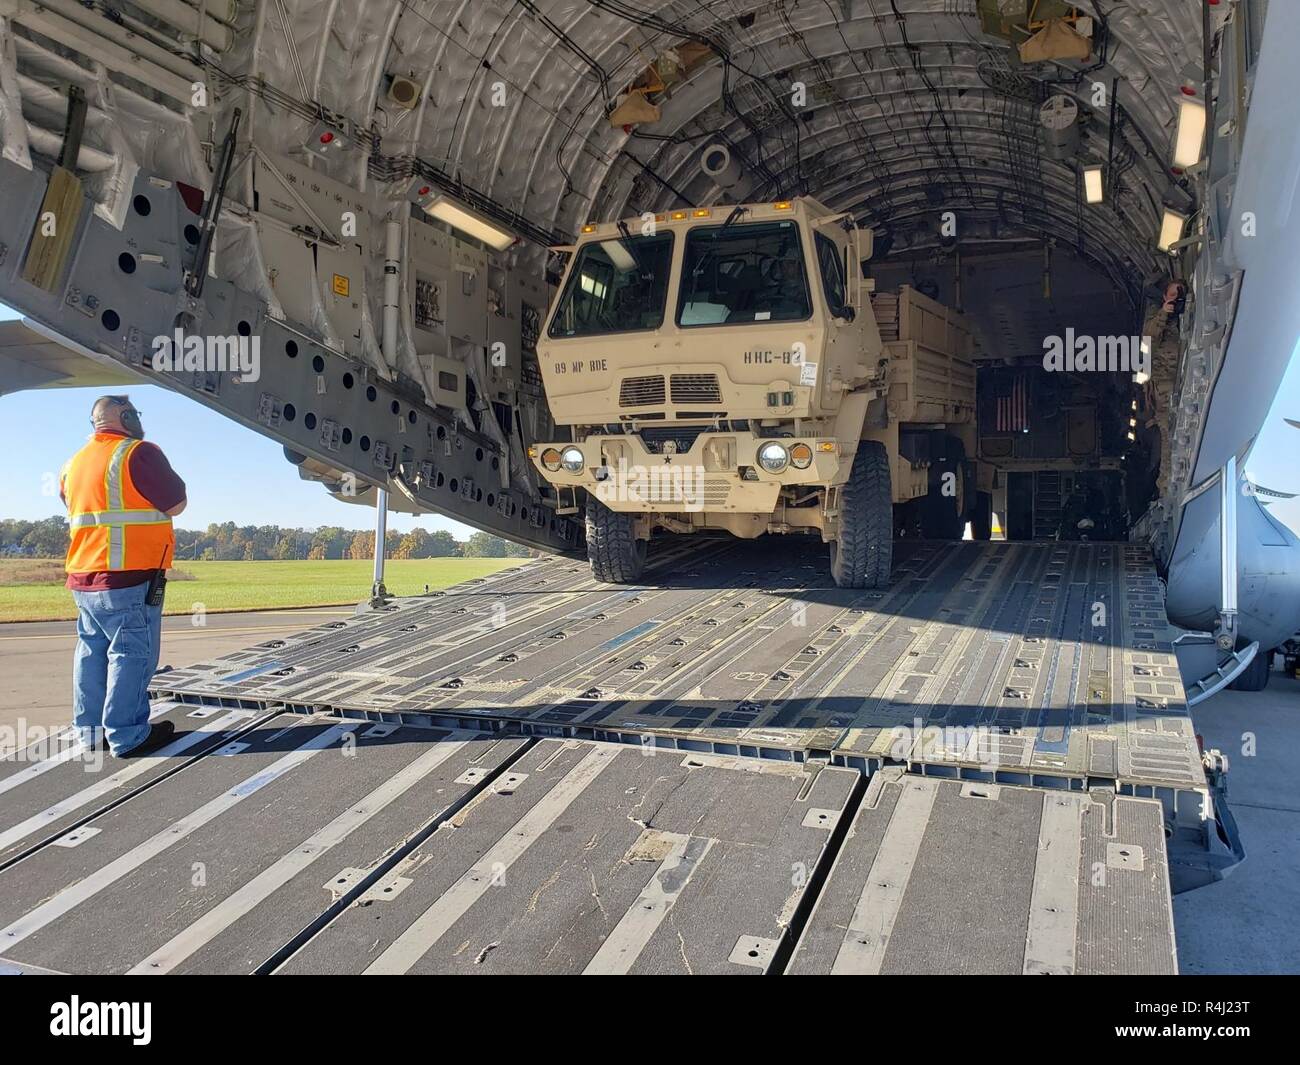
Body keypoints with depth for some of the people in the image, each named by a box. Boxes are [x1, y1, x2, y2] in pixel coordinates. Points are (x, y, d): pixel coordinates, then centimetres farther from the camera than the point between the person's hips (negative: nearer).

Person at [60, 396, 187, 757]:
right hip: (130, 577, -8)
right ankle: (127, 736, -1)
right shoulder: (138, 453, -10)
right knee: (132, 653, -3)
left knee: (92, 651, 14)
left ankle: (89, 730, 20)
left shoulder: (75, 462, 17)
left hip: (83, 577, 8)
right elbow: (176, 504, -10)